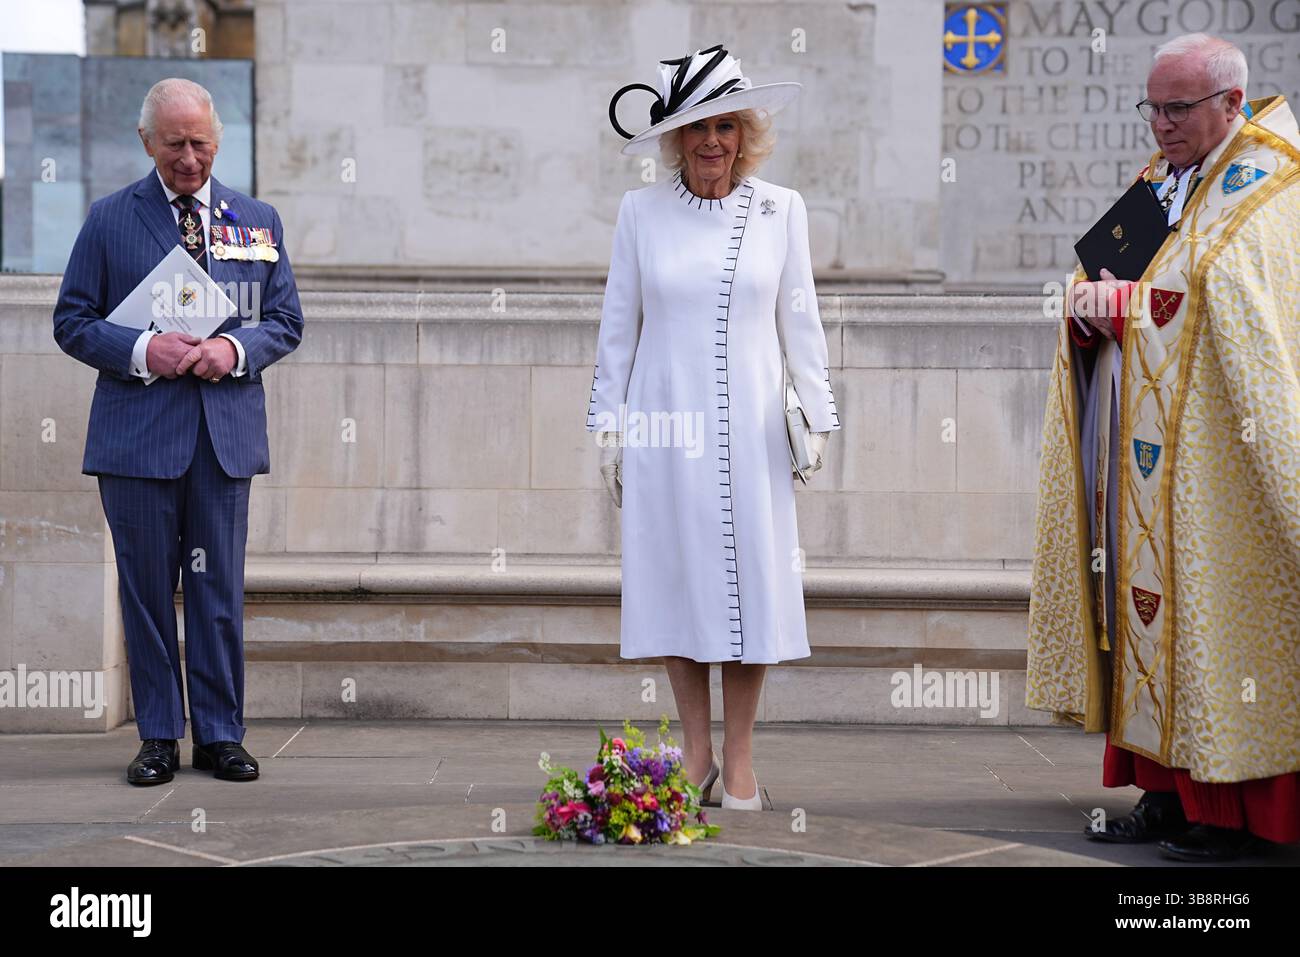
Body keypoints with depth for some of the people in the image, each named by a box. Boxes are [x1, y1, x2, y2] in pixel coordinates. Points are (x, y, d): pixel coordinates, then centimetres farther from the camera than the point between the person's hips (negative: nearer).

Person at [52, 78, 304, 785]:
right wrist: (139, 351, -14)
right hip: (137, 432, -1)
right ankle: (158, 737, 12)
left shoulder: (257, 221, 12)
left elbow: (286, 321, 13)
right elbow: (72, 321, 3)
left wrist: (237, 349, -8)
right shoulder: (109, 219, 5)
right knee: (147, 590, 3)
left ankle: (220, 735, 12)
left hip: (227, 432, 2)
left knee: (220, 589, 4)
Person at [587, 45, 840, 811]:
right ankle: (697, 753, 16)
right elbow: (619, 324, 7)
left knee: (750, 582, 1)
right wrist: (610, 429, 5)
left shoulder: (781, 210, 3)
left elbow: (800, 320, 6)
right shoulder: (642, 210, 3)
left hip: (750, 429, 0)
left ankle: (740, 760, 11)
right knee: (677, 581, 4)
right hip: (665, 427, 0)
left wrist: (818, 417, 3)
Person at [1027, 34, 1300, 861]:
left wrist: (1126, 303, -18)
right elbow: (1098, 303, 17)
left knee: (1210, 609, -6)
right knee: (1149, 602, 5)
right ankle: (1168, 791, 11)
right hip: (1146, 453, 7)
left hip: (1212, 458, -7)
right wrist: (1090, 306, -4)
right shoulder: (1160, 180, 18)